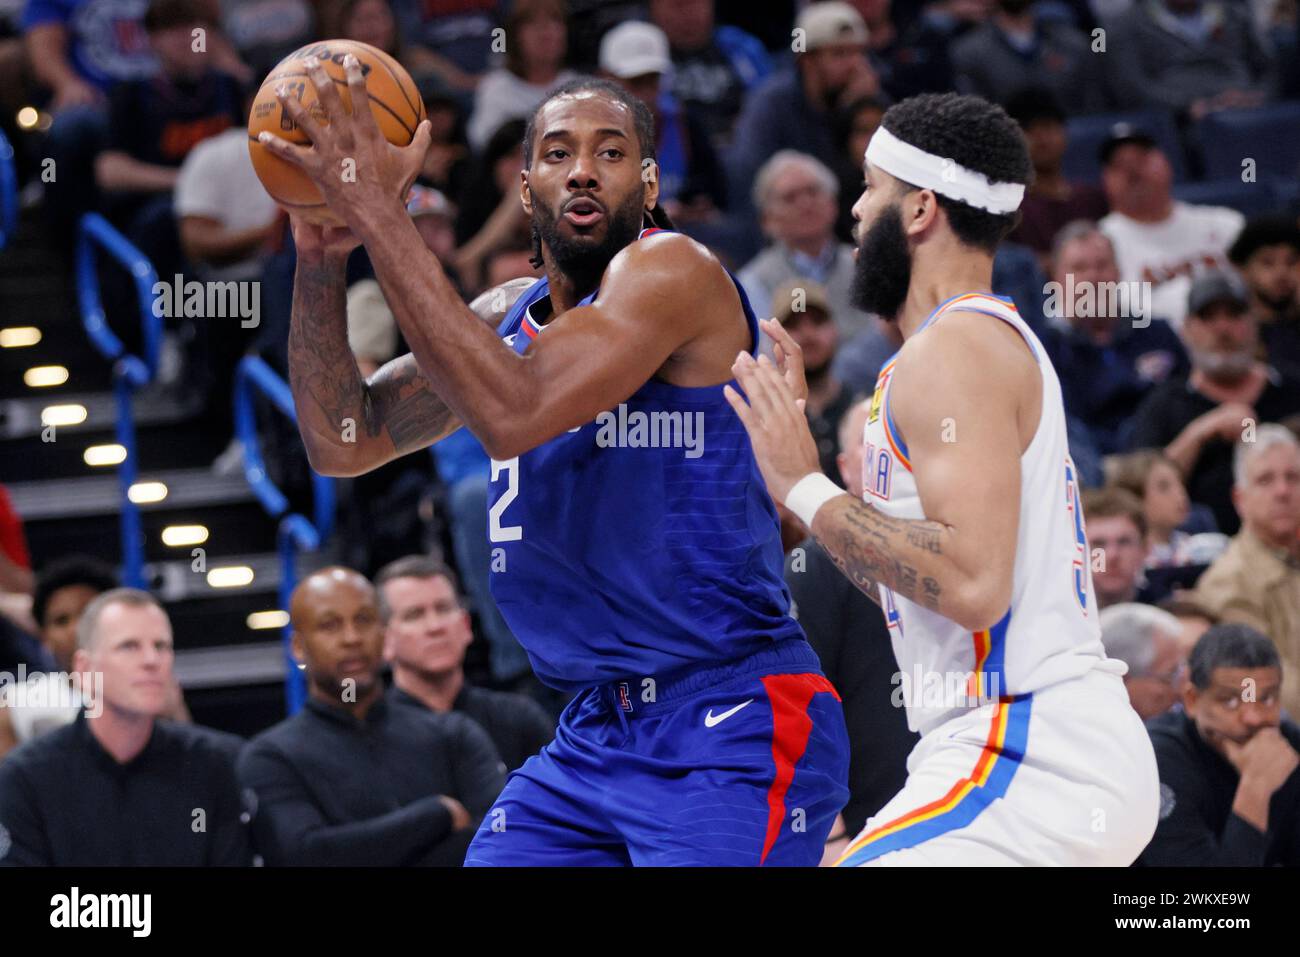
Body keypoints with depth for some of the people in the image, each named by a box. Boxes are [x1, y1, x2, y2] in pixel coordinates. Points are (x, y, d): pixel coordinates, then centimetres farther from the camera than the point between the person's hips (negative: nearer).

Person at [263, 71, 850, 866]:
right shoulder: (507, 319, 14)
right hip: (596, 733, 8)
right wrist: (322, 257, -1)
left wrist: (378, 213, -24)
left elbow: (514, 414, -26)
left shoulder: (676, 271, -12)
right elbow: (345, 443, 12)